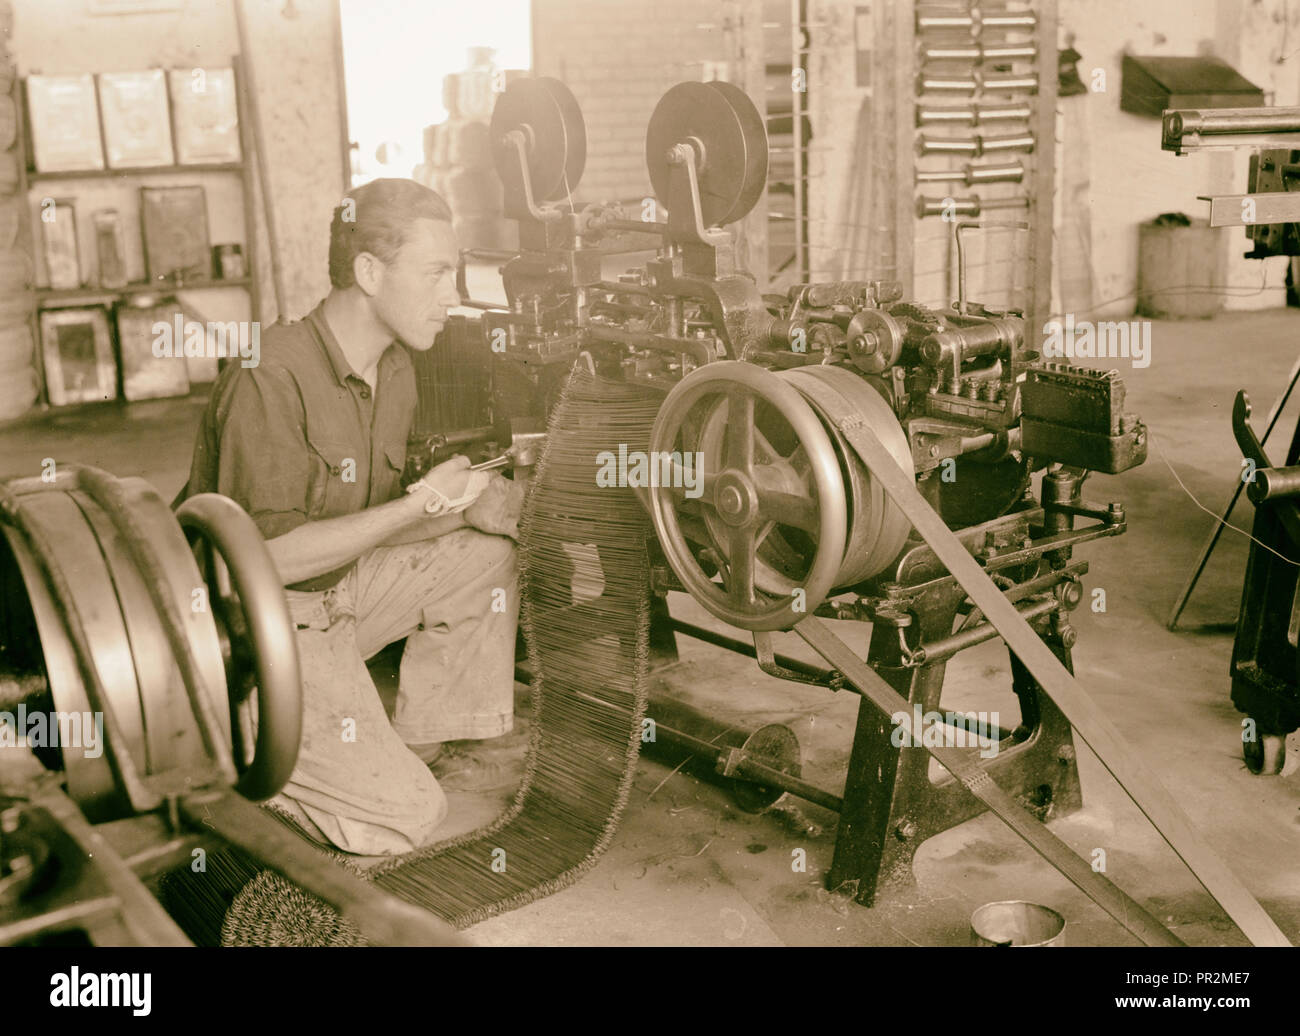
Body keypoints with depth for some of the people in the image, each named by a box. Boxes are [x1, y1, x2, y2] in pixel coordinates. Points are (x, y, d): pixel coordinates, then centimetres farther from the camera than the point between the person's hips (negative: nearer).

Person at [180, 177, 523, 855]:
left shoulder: (394, 368, 3)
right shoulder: (271, 378, -25)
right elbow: (270, 555, -28)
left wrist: (468, 504, -11)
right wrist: (422, 503, -24)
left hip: (336, 590, 8)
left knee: (489, 551, -1)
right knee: (406, 816, -12)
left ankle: (413, 747, 8)